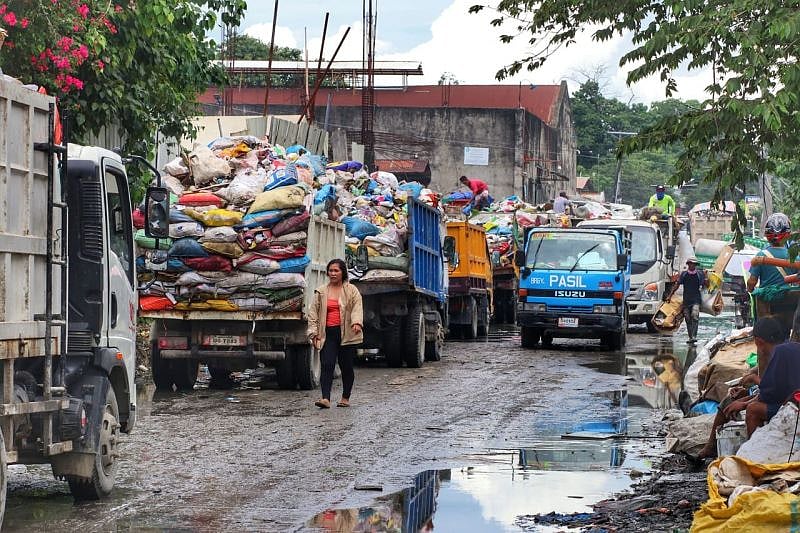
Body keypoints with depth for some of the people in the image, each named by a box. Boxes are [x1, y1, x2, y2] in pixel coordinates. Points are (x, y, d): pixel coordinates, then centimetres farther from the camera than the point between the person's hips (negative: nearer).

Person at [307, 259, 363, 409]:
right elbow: (313, 313, 12)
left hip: (346, 333, -1)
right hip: (328, 334, 1)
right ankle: (325, 398, -21)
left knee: (346, 367, 5)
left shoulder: (352, 291, 6)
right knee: (327, 365, -12)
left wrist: (357, 323, -25)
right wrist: (314, 333, 3)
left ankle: (345, 398, 18)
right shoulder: (321, 292, 12)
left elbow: (357, 308, -6)